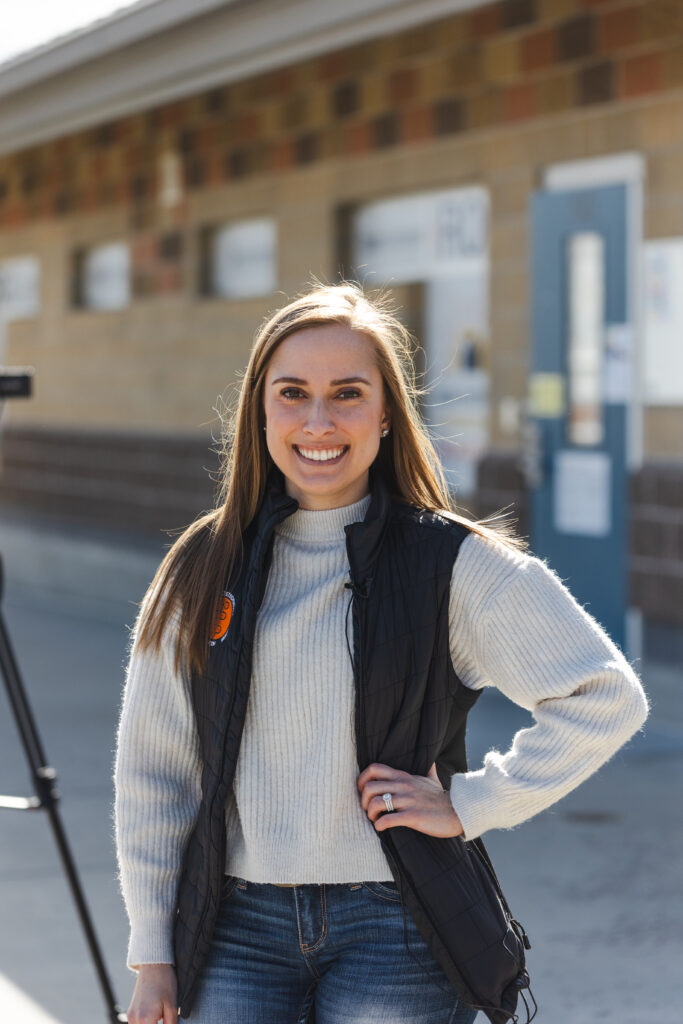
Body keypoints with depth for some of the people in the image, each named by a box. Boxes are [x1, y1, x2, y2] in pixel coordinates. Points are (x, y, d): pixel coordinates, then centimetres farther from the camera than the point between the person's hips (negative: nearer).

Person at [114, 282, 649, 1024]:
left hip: (396, 932, -2)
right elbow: (151, 768, 9)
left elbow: (607, 697, -6)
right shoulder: (203, 570, 5)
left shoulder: (455, 563, -4)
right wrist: (152, 951, 7)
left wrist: (473, 803, -8)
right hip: (236, 929, 2)